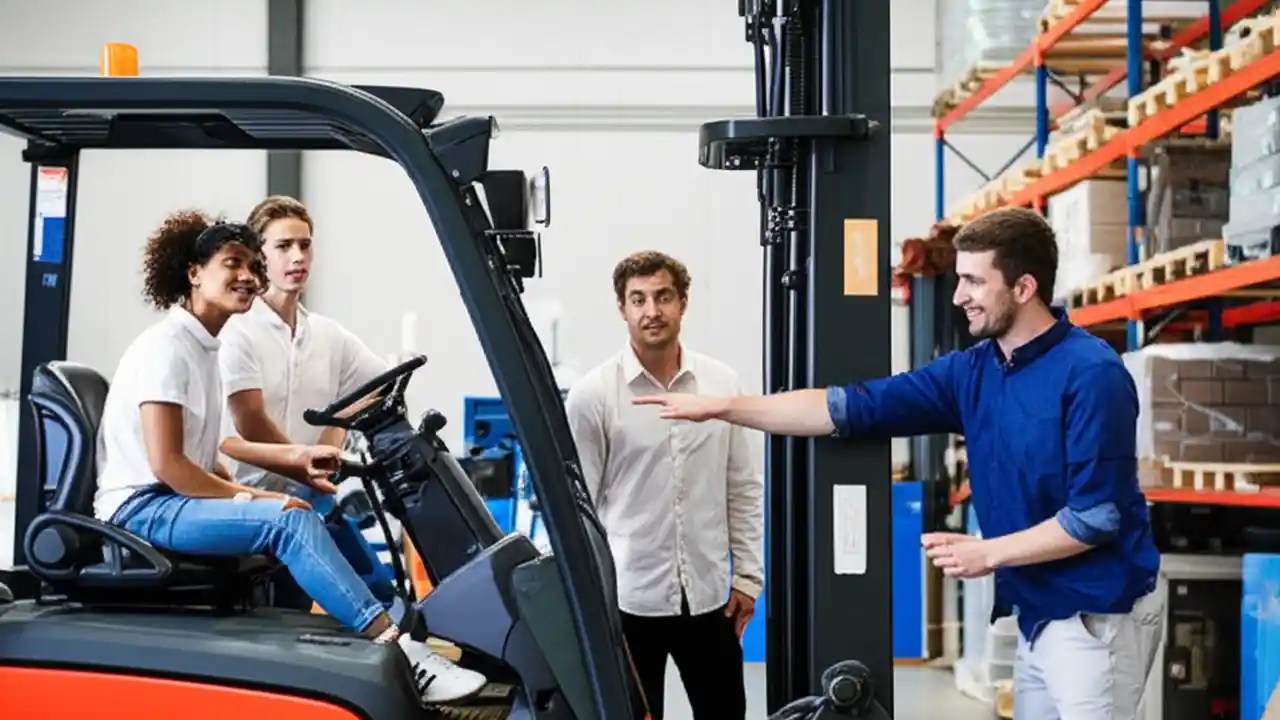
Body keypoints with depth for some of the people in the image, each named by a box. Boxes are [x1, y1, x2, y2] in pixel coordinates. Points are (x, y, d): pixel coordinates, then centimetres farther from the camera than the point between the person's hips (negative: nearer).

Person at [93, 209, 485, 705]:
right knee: (289, 521, -28)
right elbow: (165, 464, -19)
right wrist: (248, 497, -18)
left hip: (181, 499, 9)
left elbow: (199, 457, 12)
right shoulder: (165, 347, -12)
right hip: (142, 508, -9)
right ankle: (396, 650, -32)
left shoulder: (203, 347, 15)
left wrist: (292, 457, 0)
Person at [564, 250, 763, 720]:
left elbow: (744, 488, 7)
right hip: (627, 598, -3)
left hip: (709, 594, 3)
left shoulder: (722, 383, 2)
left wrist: (747, 575, 5)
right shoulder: (592, 394, -7)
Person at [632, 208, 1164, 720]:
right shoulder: (973, 371, 5)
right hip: (1039, 615, 8)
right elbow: (853, 407, 1)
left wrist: (987, 553, -13)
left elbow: (1096, 516, -19)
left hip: (1096, 617, -8)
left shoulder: (1090, 375, -17)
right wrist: (723, 407, -2)